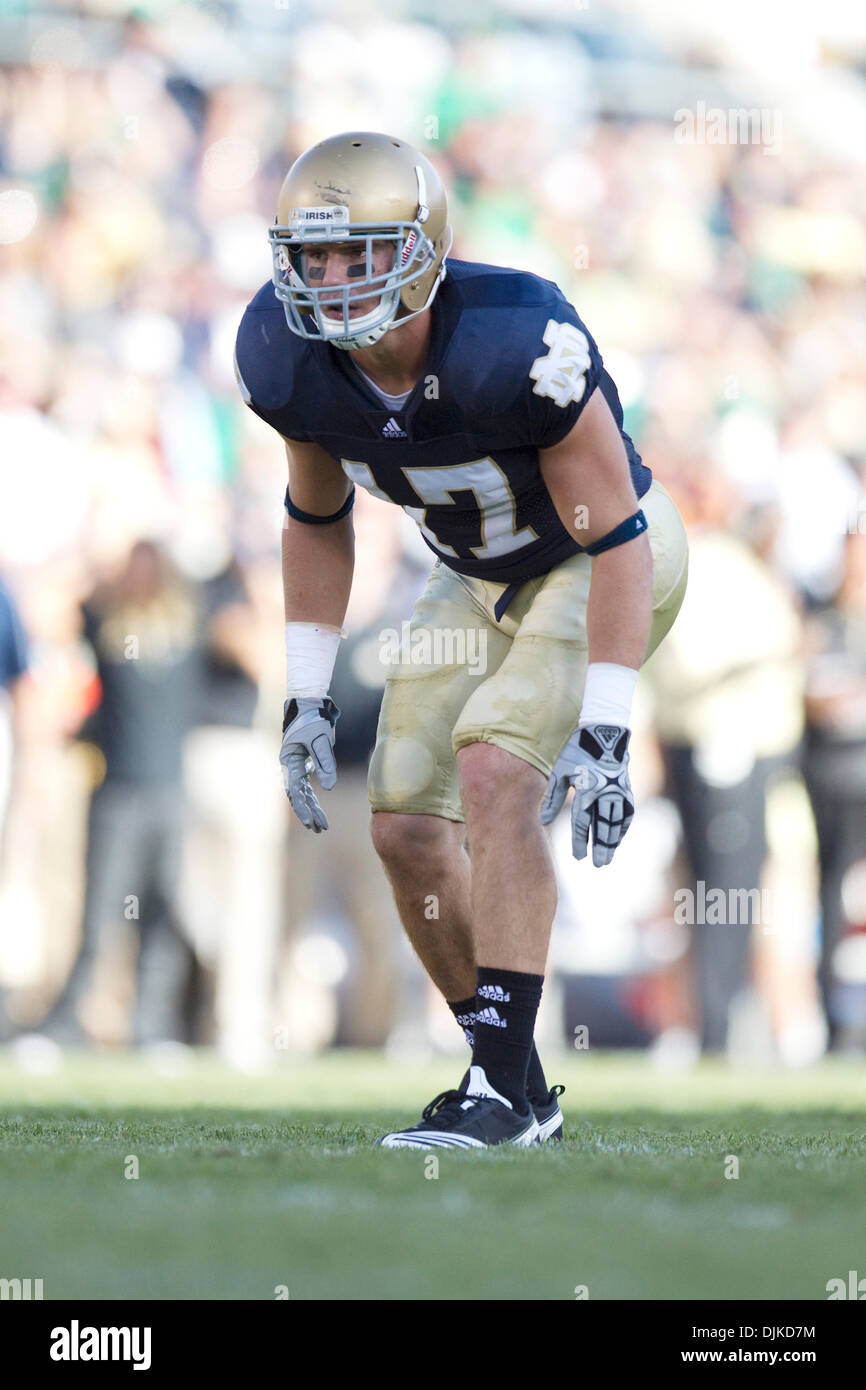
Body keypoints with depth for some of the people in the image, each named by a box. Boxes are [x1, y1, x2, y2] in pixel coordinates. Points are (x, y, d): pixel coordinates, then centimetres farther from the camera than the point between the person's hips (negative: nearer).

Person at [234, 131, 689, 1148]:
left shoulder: (515, 342, -37)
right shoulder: (288, 360, -19)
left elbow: (614, 537, -28)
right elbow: (318, 522, 2)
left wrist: (602, 739, -31)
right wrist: (307, 702, -1)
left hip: (605, 558, -6)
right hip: (477, 572, 7)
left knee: (493, 767, -26)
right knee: (406, 828, 0)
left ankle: (503, 1085, -19)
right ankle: (515, 1089, 17)